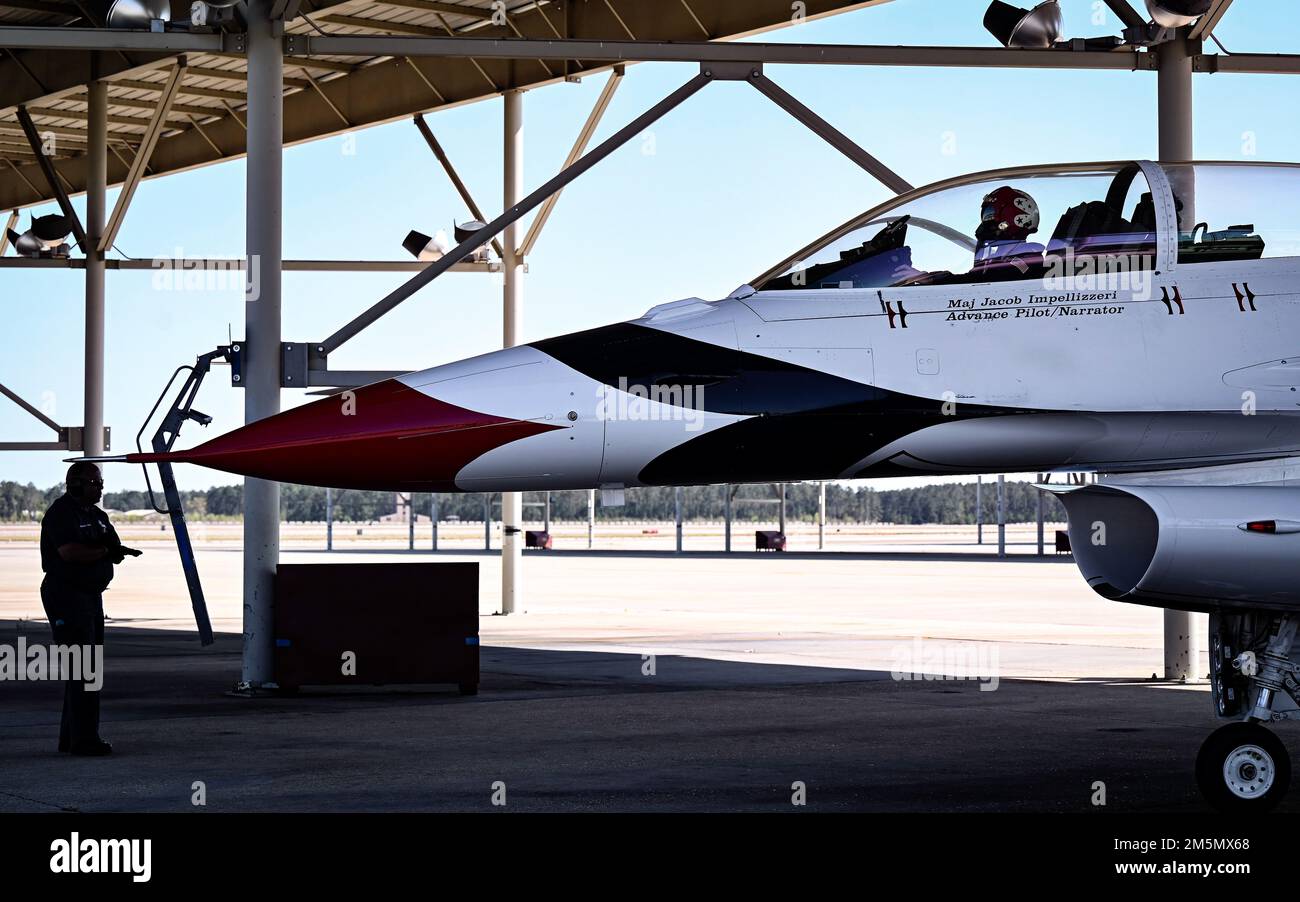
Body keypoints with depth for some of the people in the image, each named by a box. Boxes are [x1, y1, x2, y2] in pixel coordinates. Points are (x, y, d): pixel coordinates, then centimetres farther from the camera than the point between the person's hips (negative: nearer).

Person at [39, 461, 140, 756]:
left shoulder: (97, 515, 16)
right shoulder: (61, 513, -11)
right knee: (82, 668, -12)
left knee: (86, 668, 11)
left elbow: (115, 553, 12)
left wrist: (114, 548, -11)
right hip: (66, 595, -9)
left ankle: (70, 737, 17)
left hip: (91, 596, 9)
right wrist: (104, 550, -13)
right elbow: (69, 552, -24)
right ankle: (84, 739, -13)